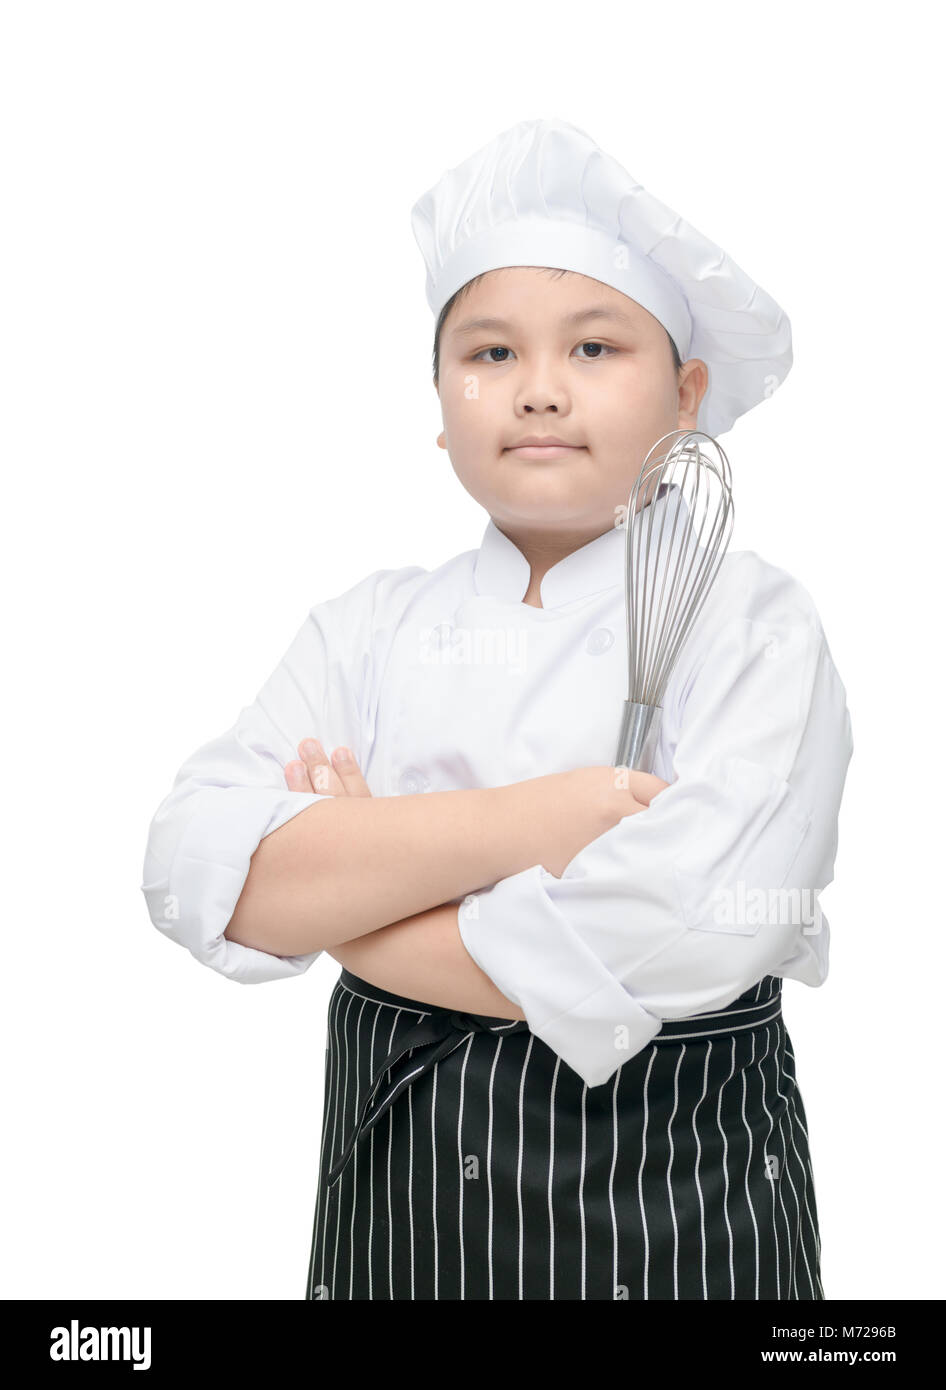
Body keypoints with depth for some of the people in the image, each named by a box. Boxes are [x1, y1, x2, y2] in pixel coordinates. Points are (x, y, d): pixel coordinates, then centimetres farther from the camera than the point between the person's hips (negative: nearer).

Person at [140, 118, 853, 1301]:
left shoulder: (754, 624, -10)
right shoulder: (367, 626, 0)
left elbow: (684, 941, -24)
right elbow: (196, 876, -13)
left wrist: (337, 897, -15)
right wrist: (517, 823, -23)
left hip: (669, 1218, -2)